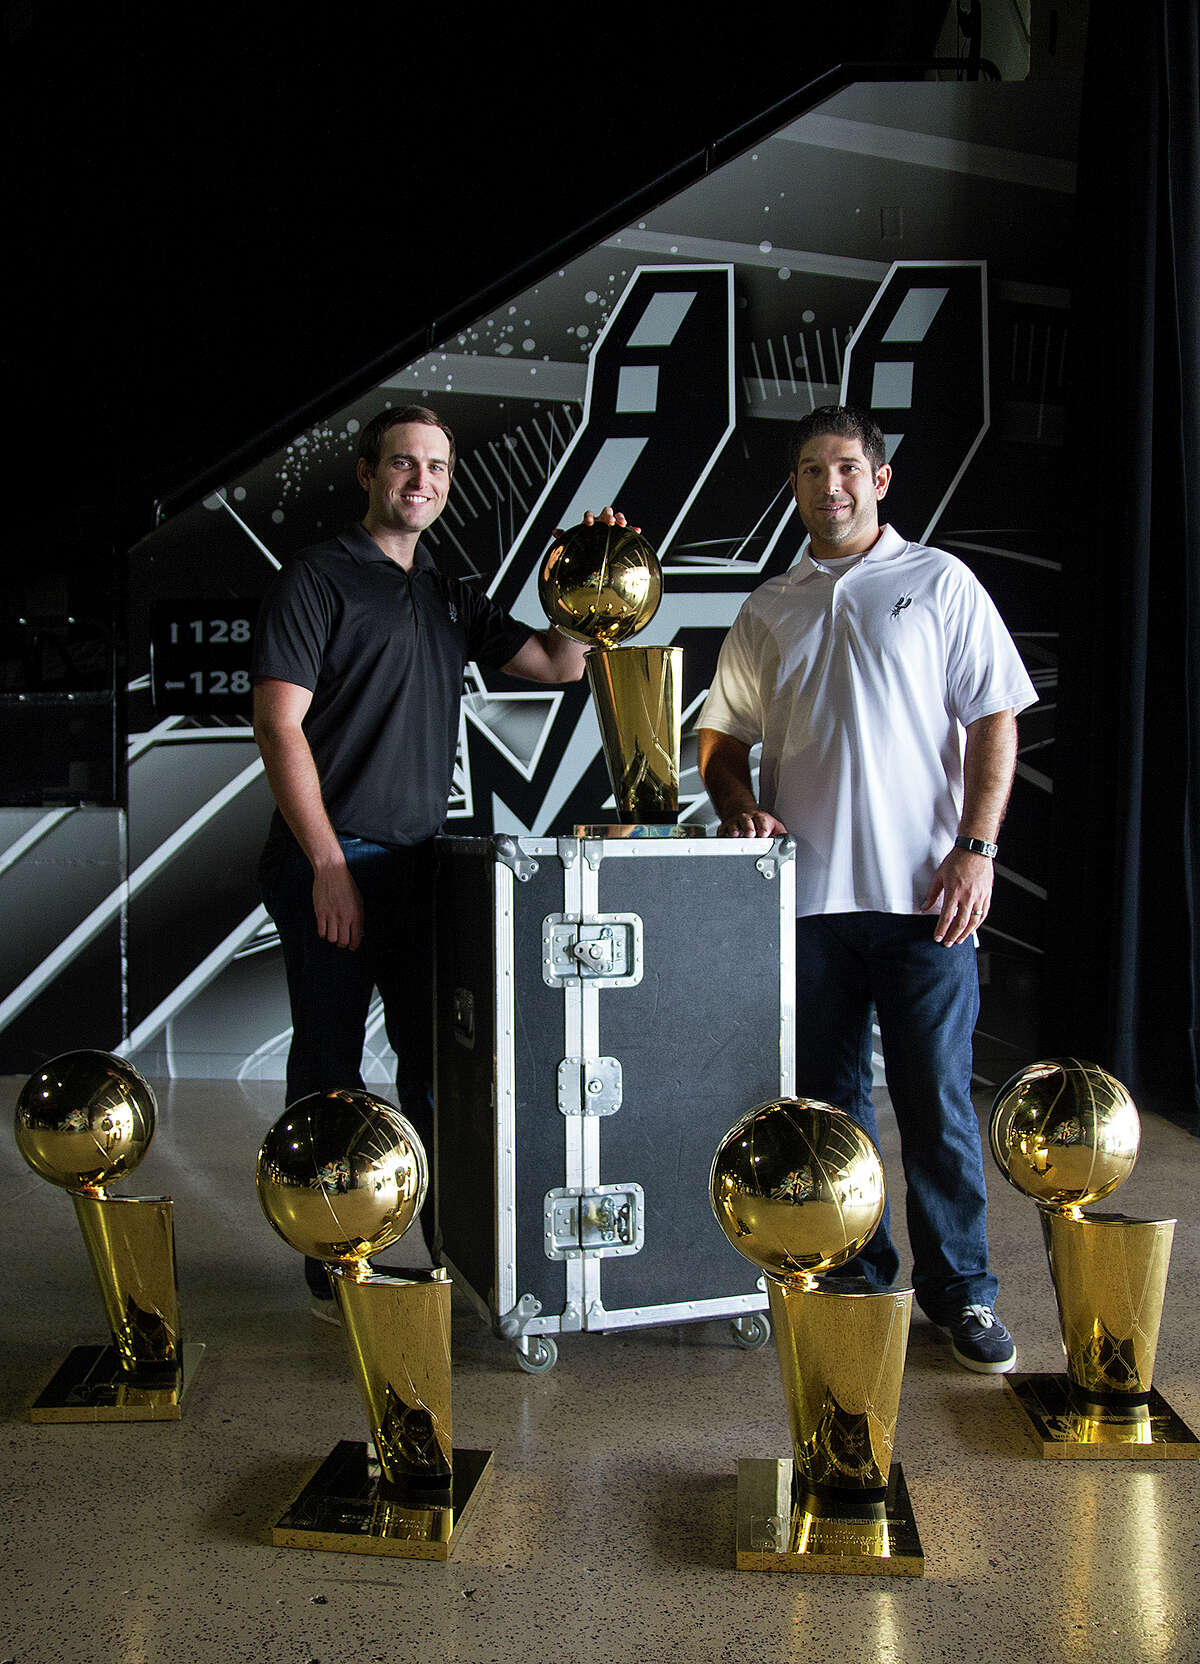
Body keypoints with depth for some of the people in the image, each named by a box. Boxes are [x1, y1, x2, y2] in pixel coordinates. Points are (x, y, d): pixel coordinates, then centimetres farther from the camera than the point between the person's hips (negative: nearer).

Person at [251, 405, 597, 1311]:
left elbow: (559, 662, 20)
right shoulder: (319, 578, -4)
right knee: (330, 1065, 1)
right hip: (332, 864, -6)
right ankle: (334, 1265, 13)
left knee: (434, 1060, 12)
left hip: (423, 862, 7)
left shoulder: (451, 597, 17)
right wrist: (328, 866, -17)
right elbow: (279, 725, -12)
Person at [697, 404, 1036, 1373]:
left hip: (923, 892, -3)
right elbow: (724, 733, 19)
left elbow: (996, 723, 1)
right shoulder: (768, 609, 15)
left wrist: (976, 847, -9)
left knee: (936, 1101, -2)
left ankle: (960, 1292, 11)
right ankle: (855, 1281, 21)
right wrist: (740, 806, -2)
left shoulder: (939, 584, 6)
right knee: (828, 1100, 8)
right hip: (806, 892, 3)